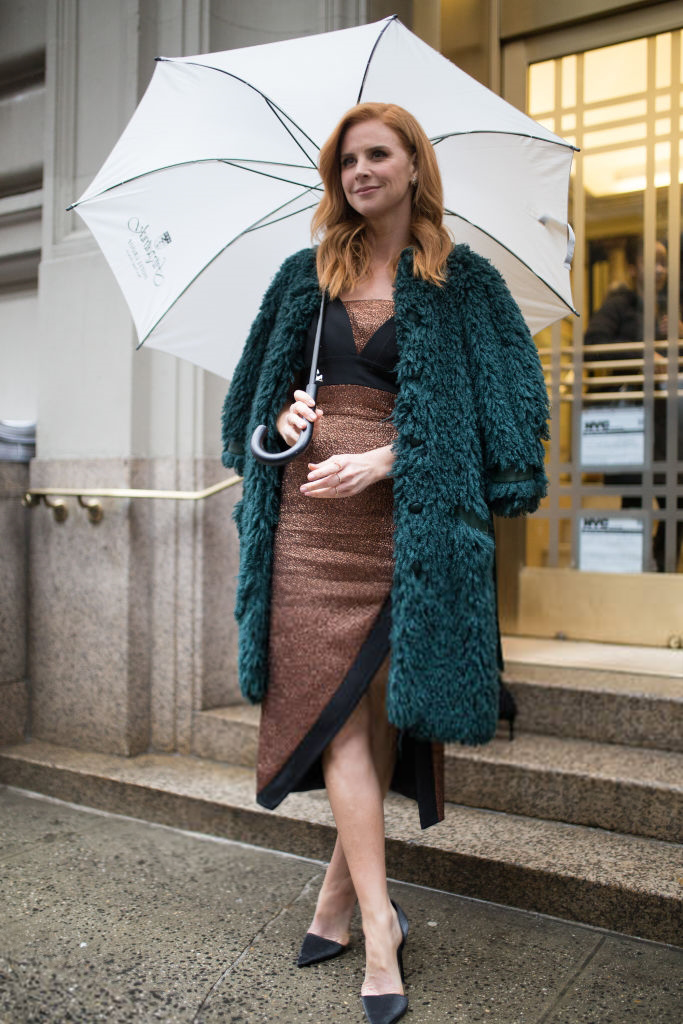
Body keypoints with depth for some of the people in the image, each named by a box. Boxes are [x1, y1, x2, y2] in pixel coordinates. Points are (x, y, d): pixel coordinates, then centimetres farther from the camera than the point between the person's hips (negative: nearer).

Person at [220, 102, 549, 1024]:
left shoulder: (461, 283, 5)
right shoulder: (306, 276, 15)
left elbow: (501, 401, -3)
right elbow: (266, 384, 22)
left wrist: (383, 460, -13)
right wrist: (286, 413, -2)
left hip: (406, 514, -2)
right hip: (311, 513, 2)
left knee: (381, 708, 3)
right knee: (334, 709, -4)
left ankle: (343, 886, 24)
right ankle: (379, 928, 4)